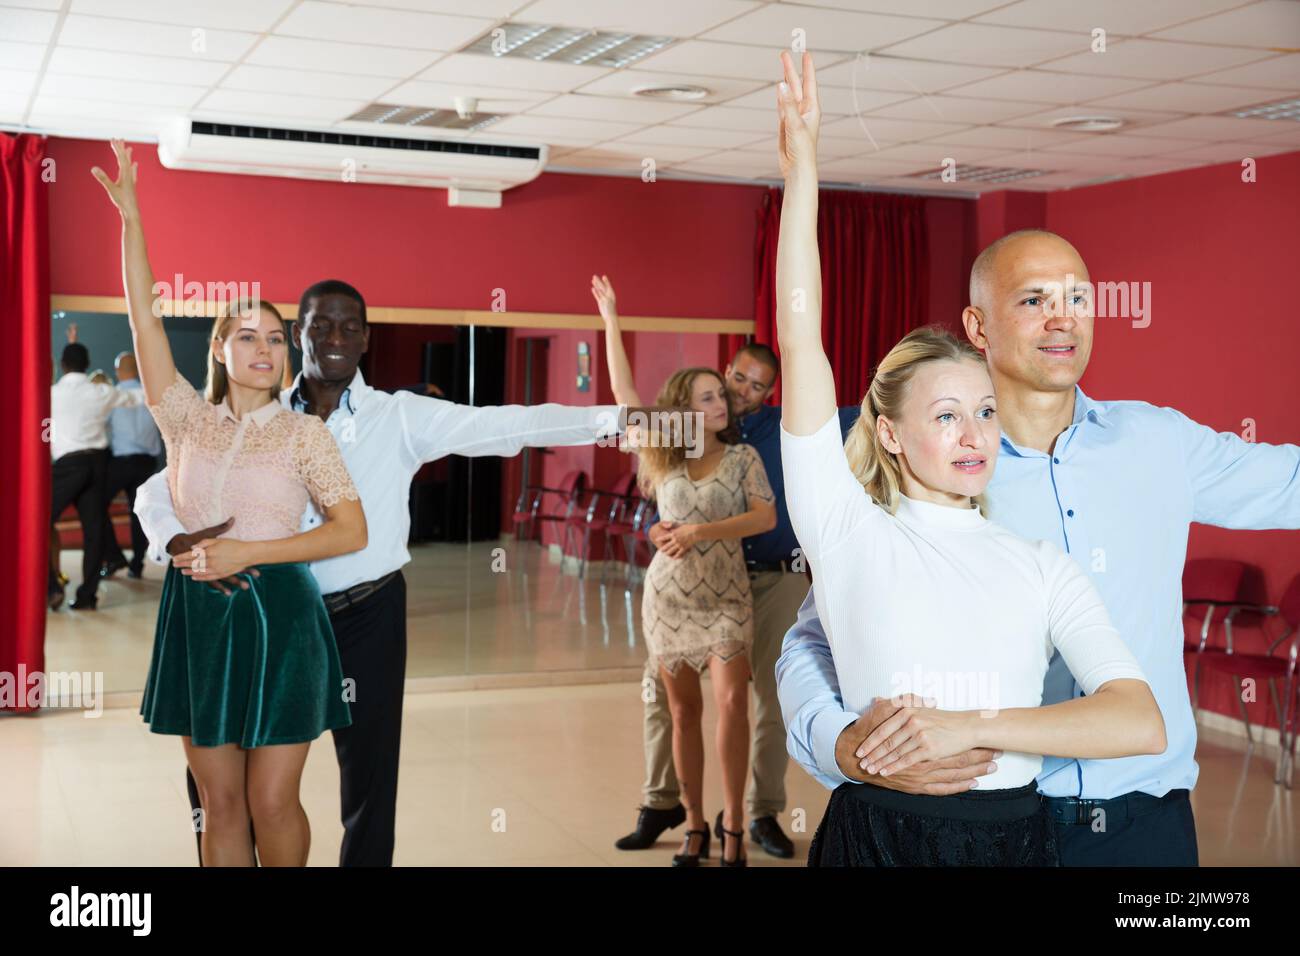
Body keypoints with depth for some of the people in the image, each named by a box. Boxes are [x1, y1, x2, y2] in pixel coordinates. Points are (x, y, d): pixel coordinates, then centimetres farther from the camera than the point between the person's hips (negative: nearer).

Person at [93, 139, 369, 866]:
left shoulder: (304, 432, 0)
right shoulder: (190, 421, 6)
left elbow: (352, 531, -8)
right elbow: (145, 318, 0)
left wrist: (245, 552, -15)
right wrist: (131, 217, -5)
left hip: (277, 616, -2)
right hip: (198, 615, 3)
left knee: (272, 802, -1)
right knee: (220, 802, 8)